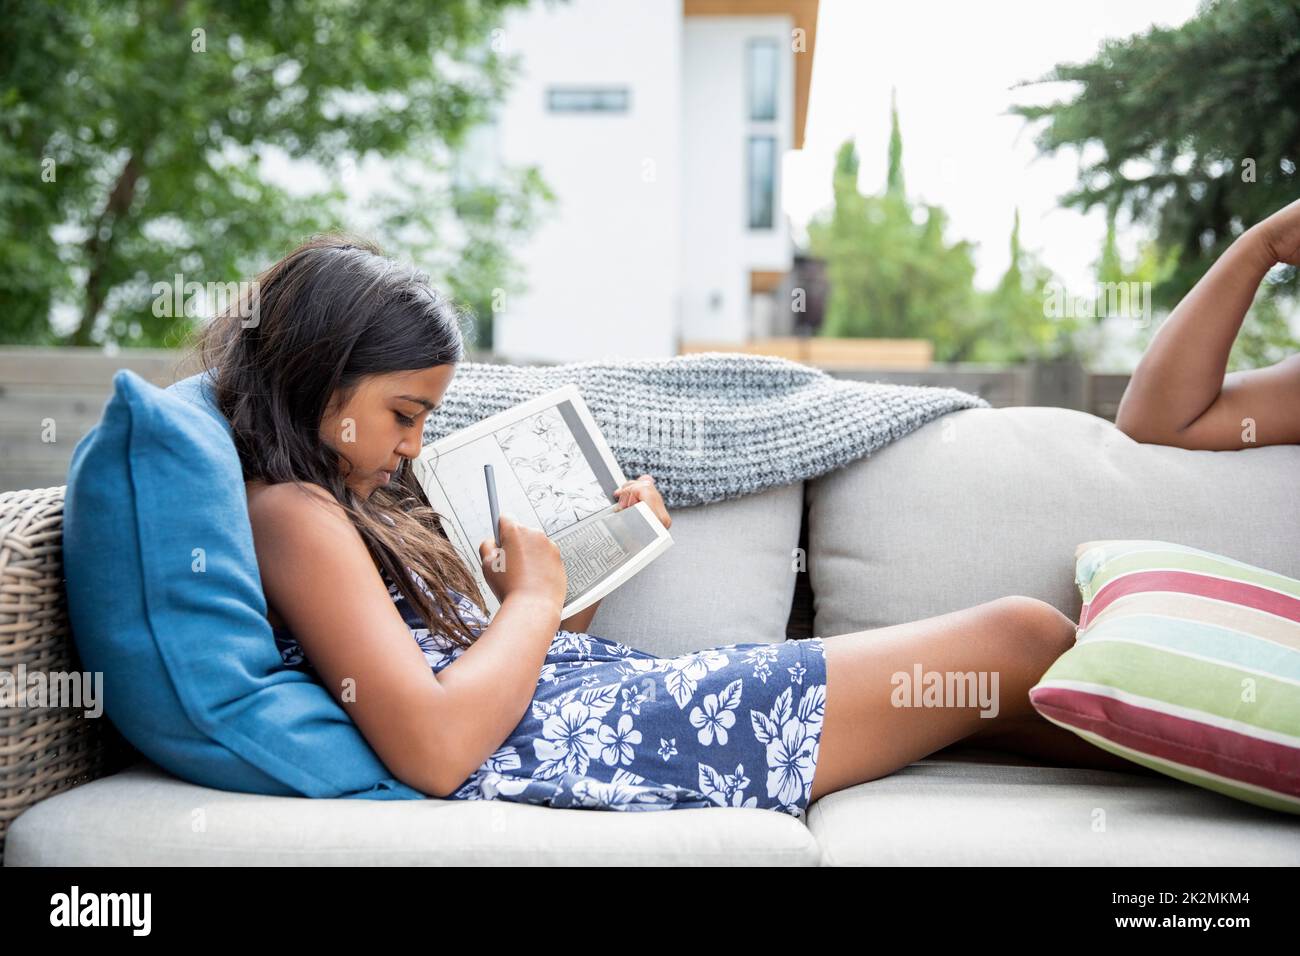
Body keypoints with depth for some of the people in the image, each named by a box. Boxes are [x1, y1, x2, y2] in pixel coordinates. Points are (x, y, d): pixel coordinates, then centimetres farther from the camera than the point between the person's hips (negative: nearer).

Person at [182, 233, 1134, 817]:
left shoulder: (352, 503, 19)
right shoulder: (294, 515, -10)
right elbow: (434, 746, -23)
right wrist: (535, 597, -9)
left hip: (594, 683, 10)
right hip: (575, 738, -10)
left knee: (1005, 652, 9)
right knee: (1019, 638, -3)